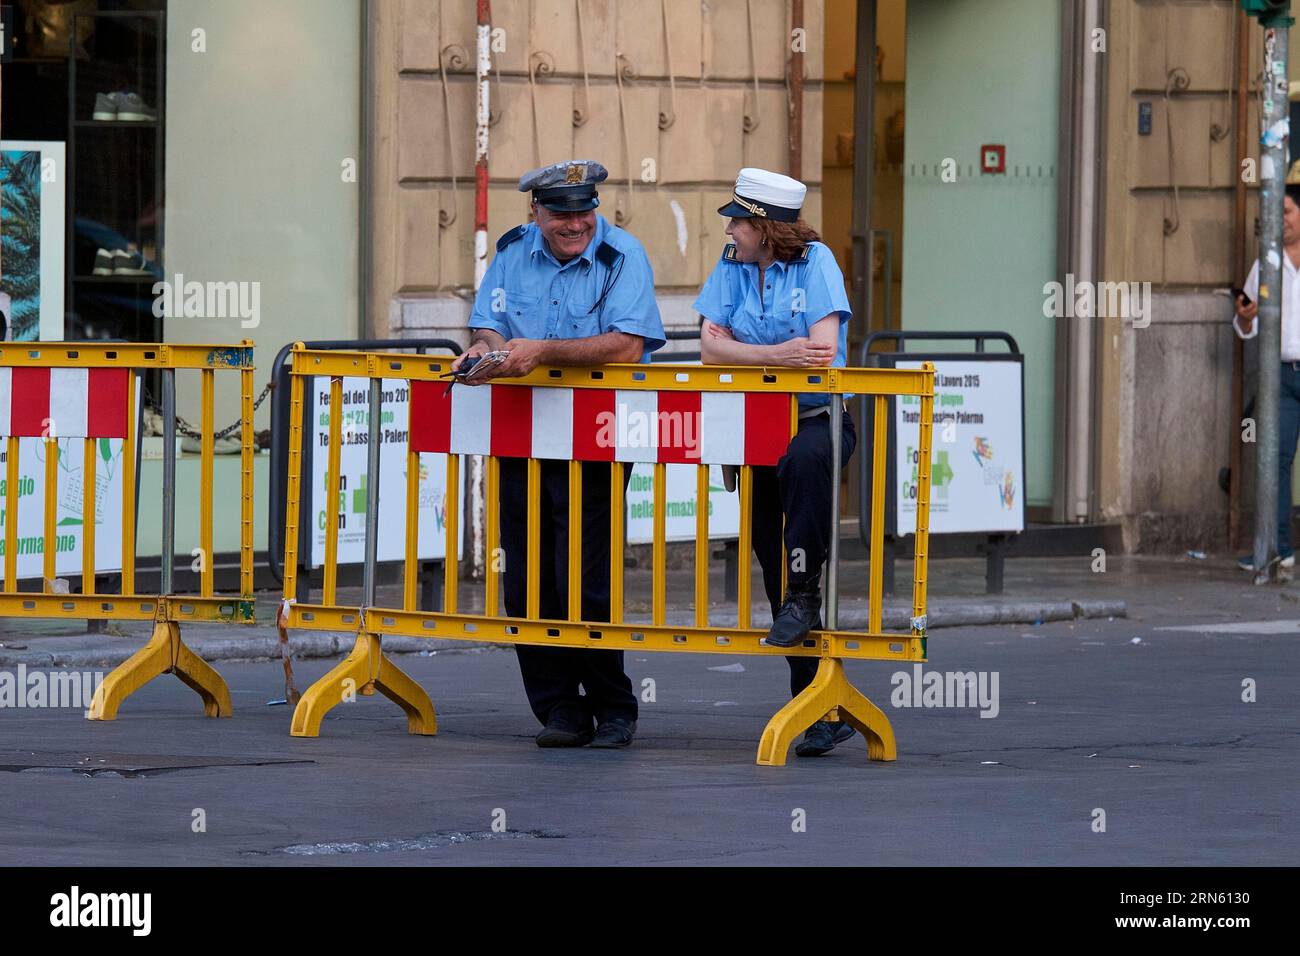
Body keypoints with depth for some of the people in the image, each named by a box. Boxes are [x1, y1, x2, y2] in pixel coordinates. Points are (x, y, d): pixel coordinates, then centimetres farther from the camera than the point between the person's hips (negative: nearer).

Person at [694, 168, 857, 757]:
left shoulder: (815, 262, -4)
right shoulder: (732, 266, 8)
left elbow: (823, 351, -16)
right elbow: (711, 348, -3)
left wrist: (747, 354, -9)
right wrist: (778, 354, -16)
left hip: (819, 417, -5)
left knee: (805, 460, -42)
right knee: (770, 556, 0)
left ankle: (805, 593, -27)